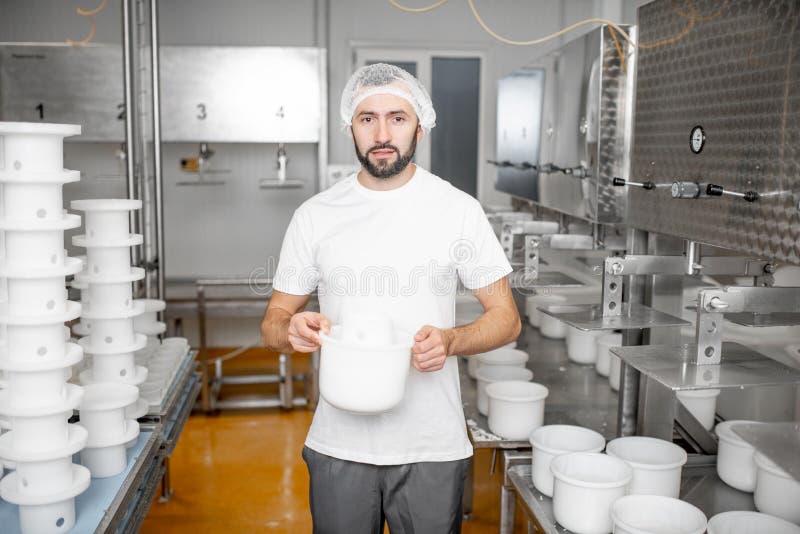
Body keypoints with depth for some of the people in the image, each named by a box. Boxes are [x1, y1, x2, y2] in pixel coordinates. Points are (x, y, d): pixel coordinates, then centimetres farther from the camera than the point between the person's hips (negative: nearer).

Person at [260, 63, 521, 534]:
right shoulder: (315, 215, 1)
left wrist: (450, 341, -20)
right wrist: (292, 330, -17)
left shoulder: (459, 209, -3)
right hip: (338, 444, 1)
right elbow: (274, 322, 7)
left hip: (432, 447, -1)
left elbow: (507, 319, 0)